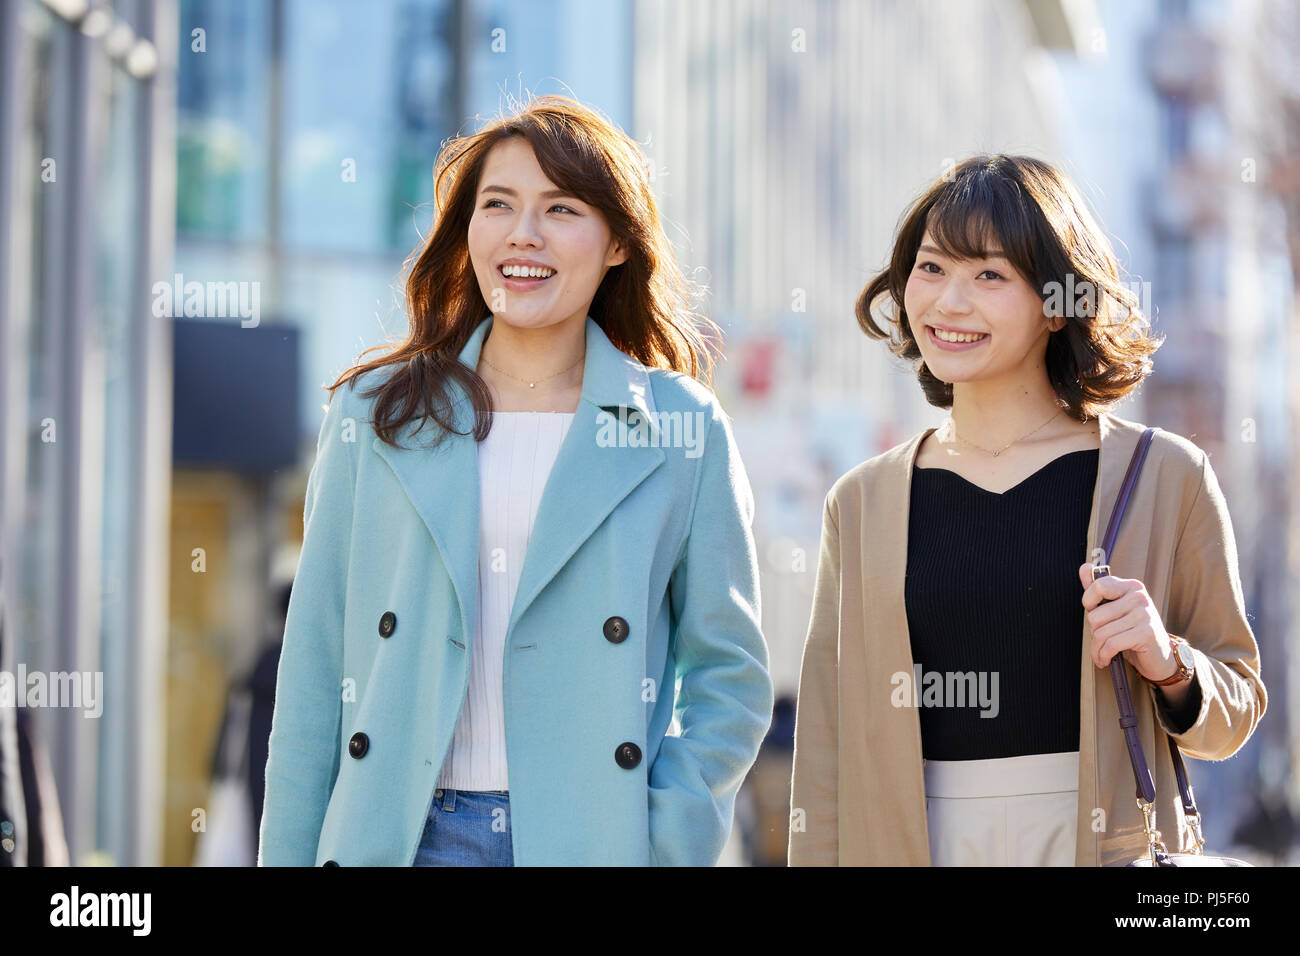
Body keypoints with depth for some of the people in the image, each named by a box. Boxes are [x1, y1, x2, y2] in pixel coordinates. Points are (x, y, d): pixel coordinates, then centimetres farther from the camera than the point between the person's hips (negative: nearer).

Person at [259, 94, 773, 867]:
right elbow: (316, 665, 6)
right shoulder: (374, 416, 7)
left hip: (592, 837, -1)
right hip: (402, 837, 1)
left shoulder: (682, 430, 4)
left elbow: (728, 673, 5)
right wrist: (289, 856, 1)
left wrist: (665, 847, -7)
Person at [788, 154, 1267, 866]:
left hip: (1107, 842, -1)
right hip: (912, 846, 1)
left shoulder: (1165, 478, -3)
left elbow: (1234, 714, 4)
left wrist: (1166, 665, -14)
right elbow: (826, 753, 2)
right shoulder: (862, 503, 2)